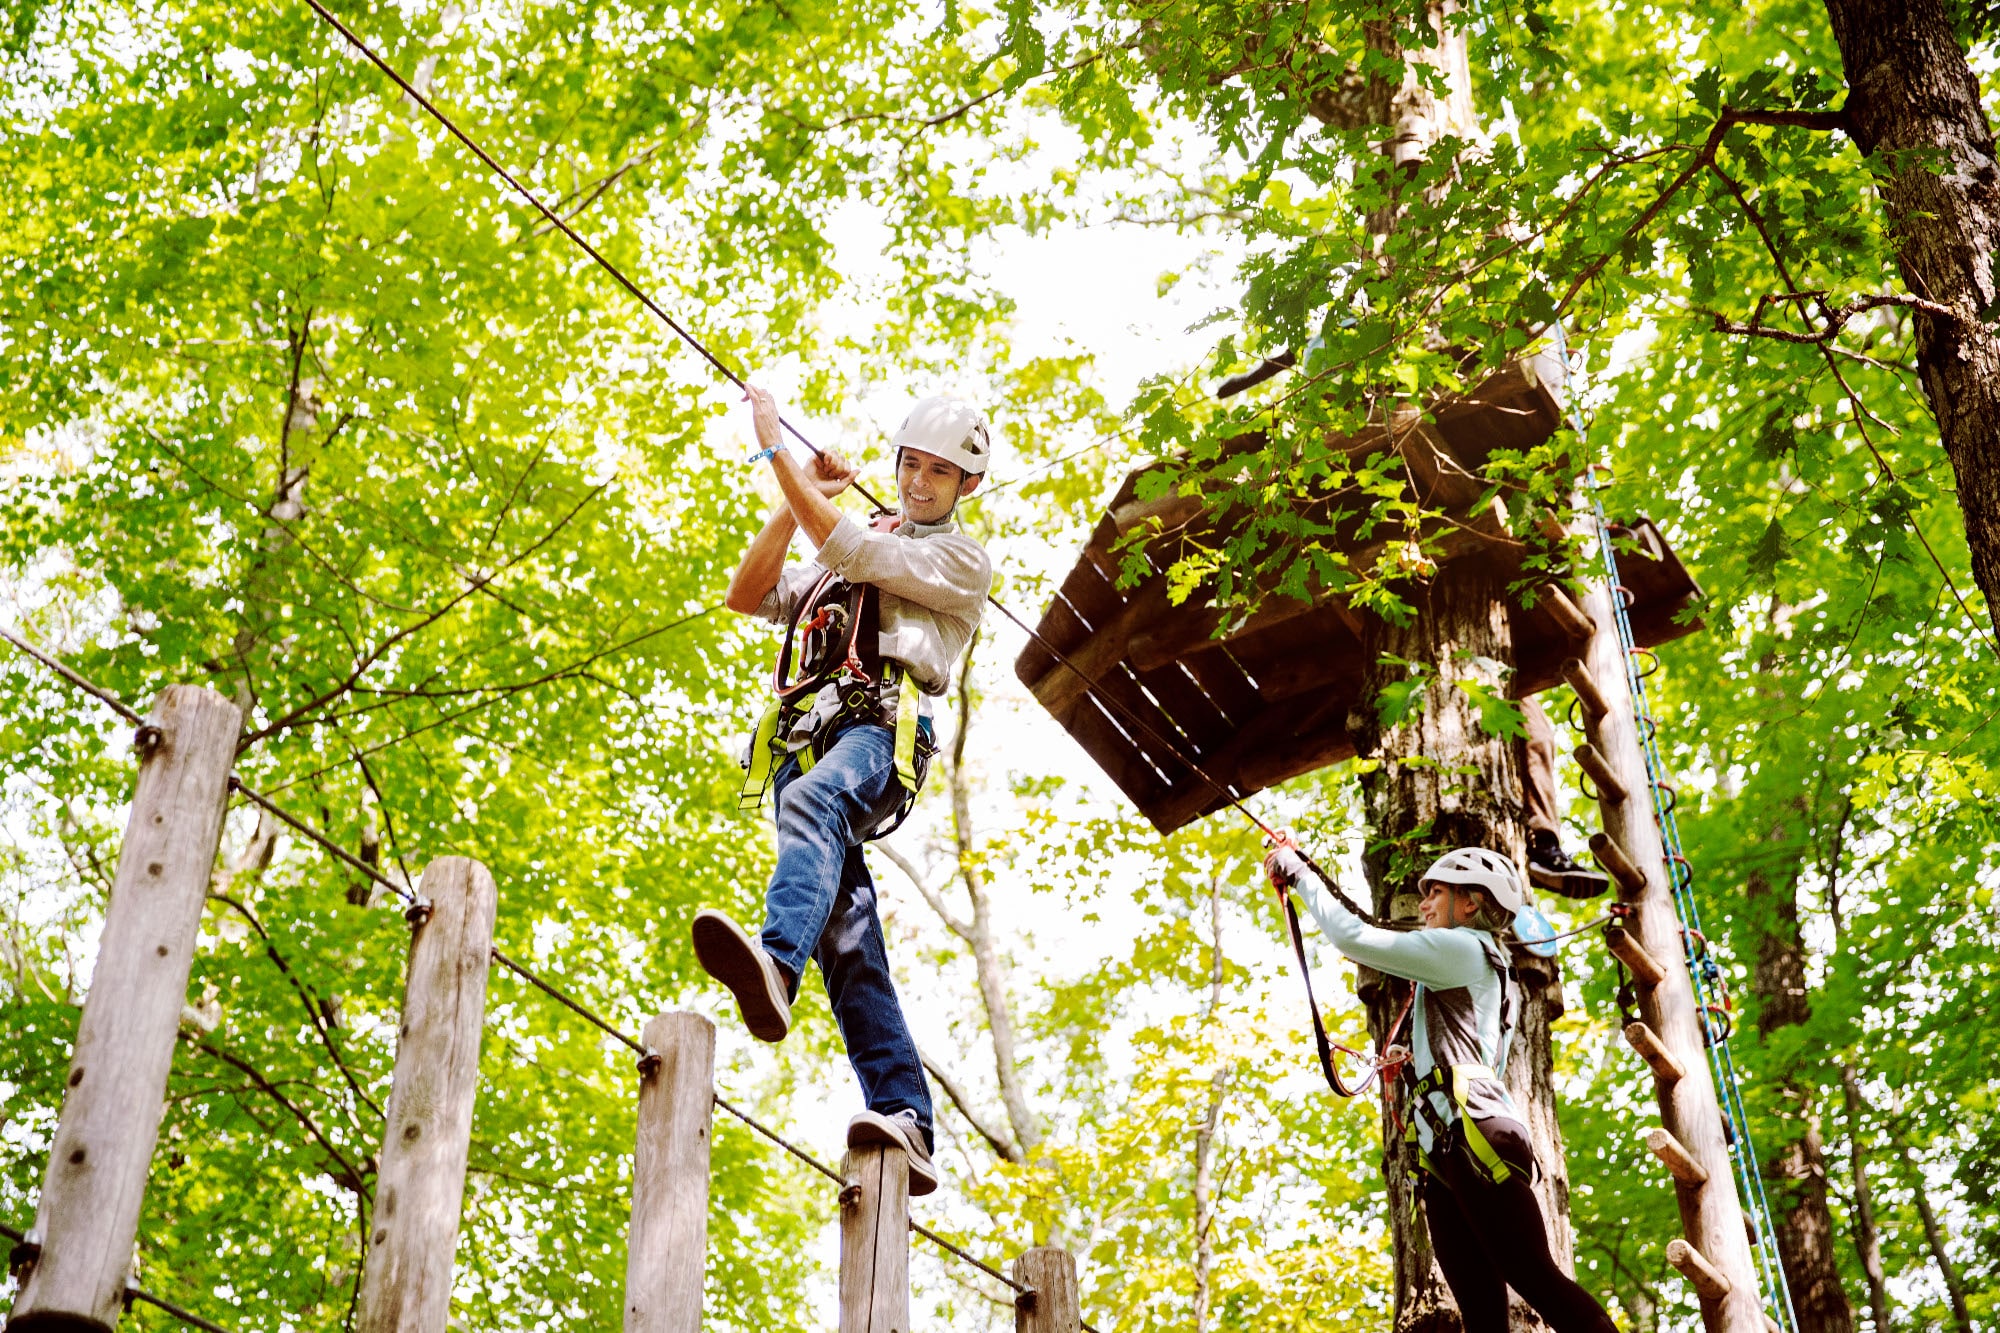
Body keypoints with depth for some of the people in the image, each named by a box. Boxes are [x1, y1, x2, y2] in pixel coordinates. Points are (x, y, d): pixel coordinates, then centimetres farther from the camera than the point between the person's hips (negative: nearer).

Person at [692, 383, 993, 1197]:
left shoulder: (963, 560, 17)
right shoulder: (841, 562, 37)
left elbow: (846, 549, 2)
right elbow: (746, 597, 24)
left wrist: (776, 450, 3)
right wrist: (799, 499, 18)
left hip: (880, 726, -5)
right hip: (804, 742, 5)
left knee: (813, 801, -41)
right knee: (847, 937, -15)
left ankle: (775, 966, -68)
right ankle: (906, 1123, -26)